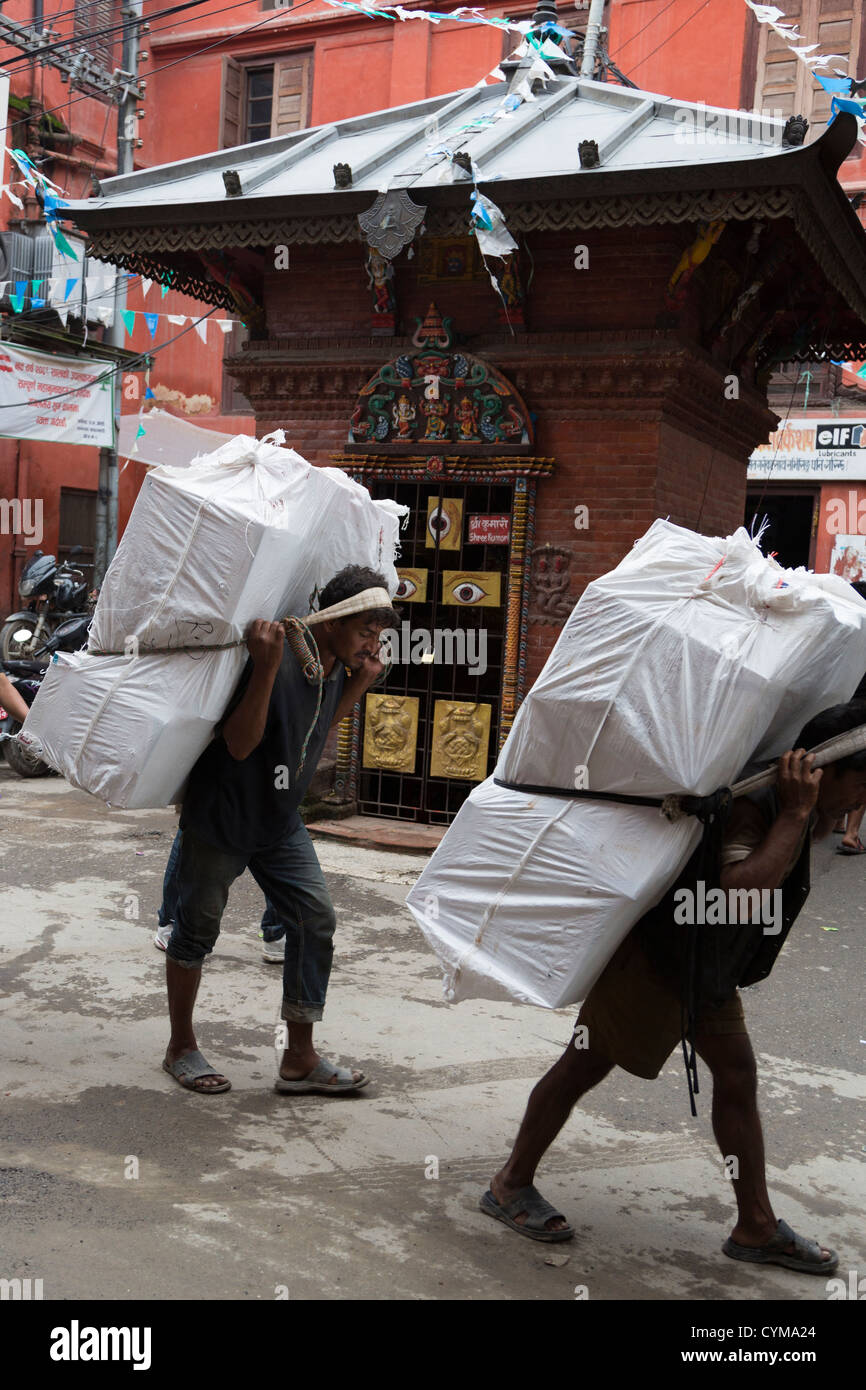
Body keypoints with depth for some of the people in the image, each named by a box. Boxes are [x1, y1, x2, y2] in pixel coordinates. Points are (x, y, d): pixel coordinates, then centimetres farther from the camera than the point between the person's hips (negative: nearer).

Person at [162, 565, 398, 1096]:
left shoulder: (335, 668, -1)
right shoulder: (276, 658, -26)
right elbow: (240, 743, -28)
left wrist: (360, 683, 1)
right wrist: (265, 668, -39)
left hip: (280, 821, 7)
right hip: (220, 815, -7)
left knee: (317, 918, -1)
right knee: (197, 927, 7)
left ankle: (300, 1058, 8)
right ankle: (181, 1047, 27)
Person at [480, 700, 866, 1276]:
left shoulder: (793, 801, -1)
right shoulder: (751, 803, -30)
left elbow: (815, 832, 23)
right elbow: (743, 892, -45)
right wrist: (794, 814, -38)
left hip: (706, 962, 9)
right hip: (652, 950, -9)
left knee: (738, 1076, 10)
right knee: (586, 1065, 3)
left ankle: (757, 1228, 22)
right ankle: (510, 1186, 20)